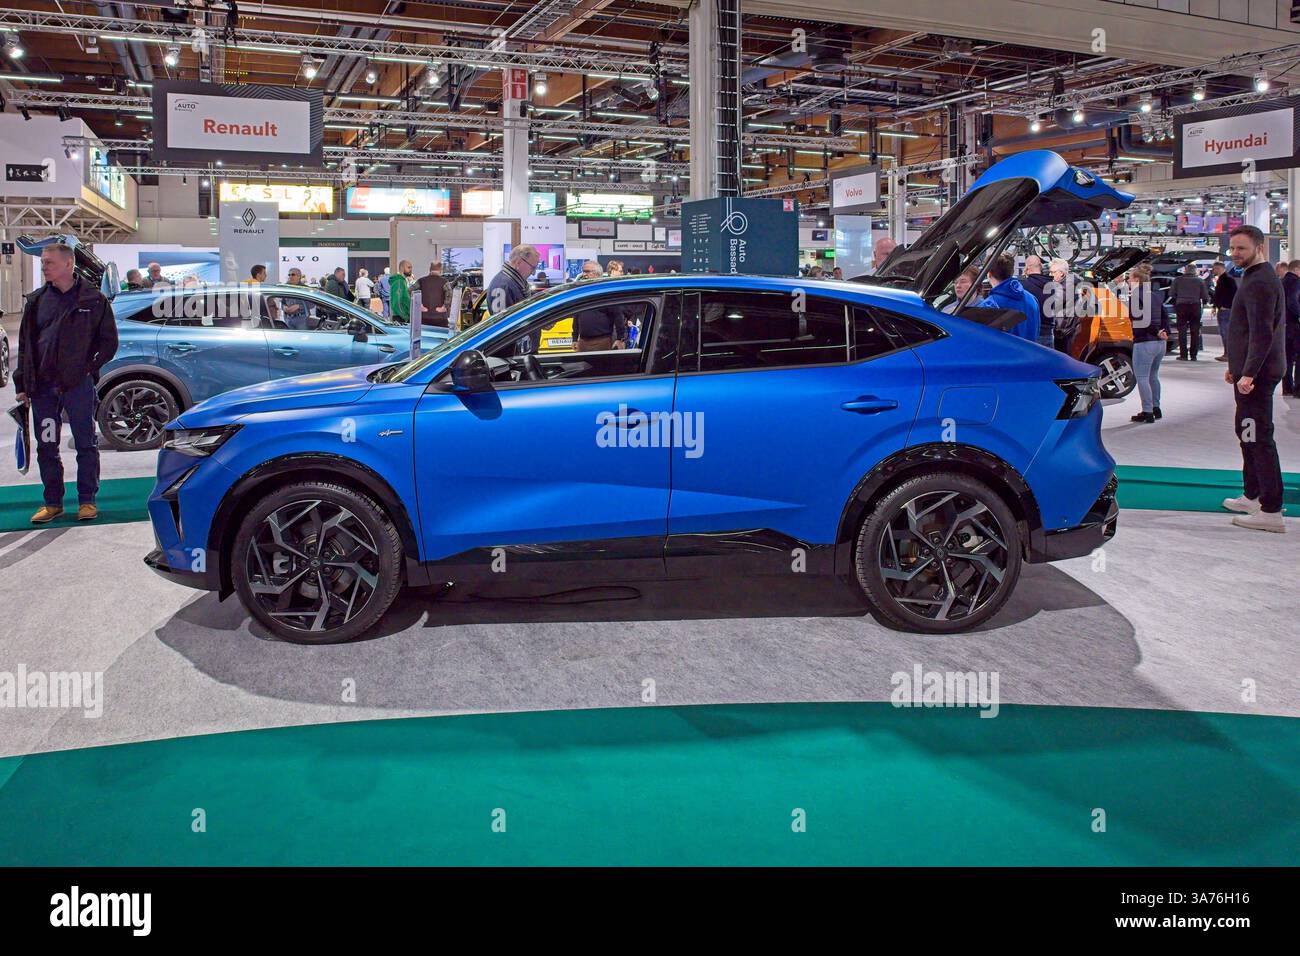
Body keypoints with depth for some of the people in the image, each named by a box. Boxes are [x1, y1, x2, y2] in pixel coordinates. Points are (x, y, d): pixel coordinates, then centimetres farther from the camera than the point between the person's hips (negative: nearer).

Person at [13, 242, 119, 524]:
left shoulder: (93, 300, 1)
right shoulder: (36, 301, 12)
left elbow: (109, 341, 2)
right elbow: (24, 344, 14)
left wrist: (89, 368, -10)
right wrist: (22, 383, 8)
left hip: (77, 385, -4)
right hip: (42, 386, 4)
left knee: (85, 444, 3)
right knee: (46, 447, 8)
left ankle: (87, 500, 12)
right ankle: (52, 503, 17)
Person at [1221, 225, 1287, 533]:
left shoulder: (1259, 283, -16)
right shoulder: (1255, 278, 19)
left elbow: (1262, 334, -23)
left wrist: (1248, 373, -27)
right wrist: (1235, 366, 28)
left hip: (1256, 376, -11)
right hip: (1251, 372, 11)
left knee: (1258, 439, -12)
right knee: (1248, 433, 20)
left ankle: (1271, 511, -12)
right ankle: (1252, 496, 32)